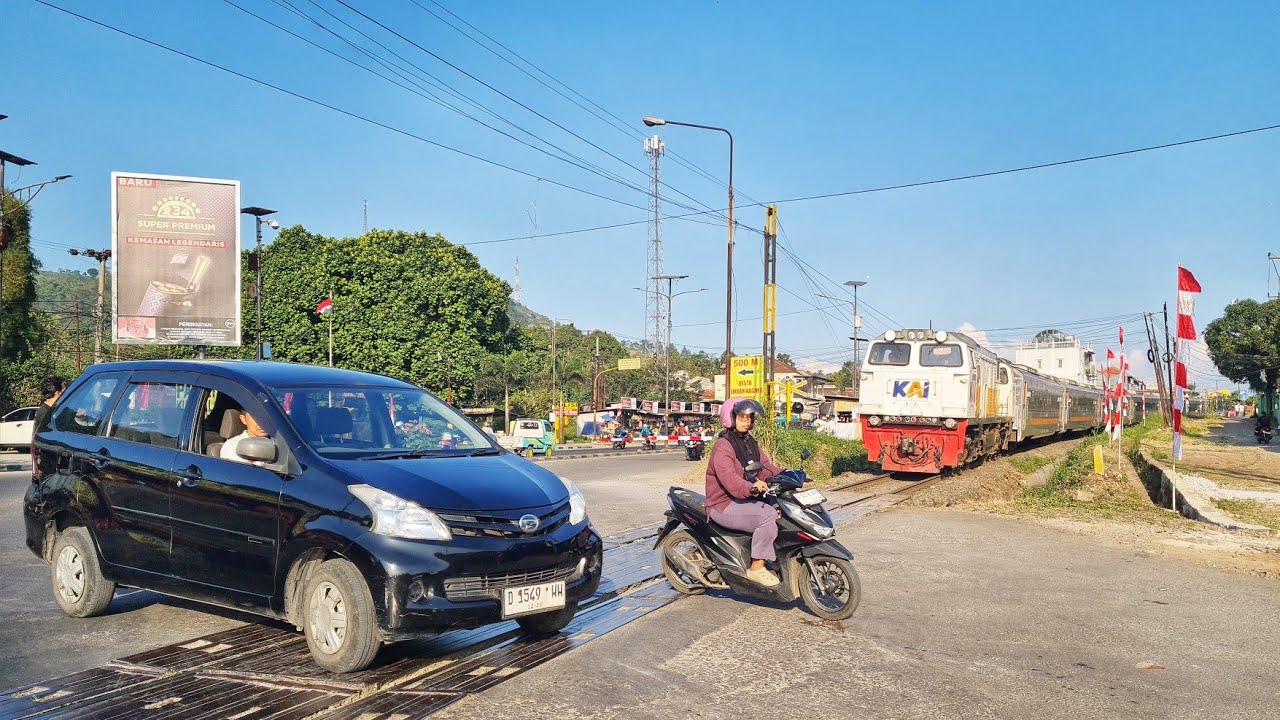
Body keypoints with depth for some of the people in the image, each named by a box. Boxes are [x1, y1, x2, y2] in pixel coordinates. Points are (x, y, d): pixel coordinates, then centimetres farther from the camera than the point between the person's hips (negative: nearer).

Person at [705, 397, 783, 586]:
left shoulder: (750, 443, 16)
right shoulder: (723, 446, -14)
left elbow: (765, 466, 12)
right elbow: (728, 477, -28)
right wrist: (751, 487, -44)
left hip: (746, 499, 9)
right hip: (724, 505, -9)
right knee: (768, 515, -27)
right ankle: (757, 568, -20)